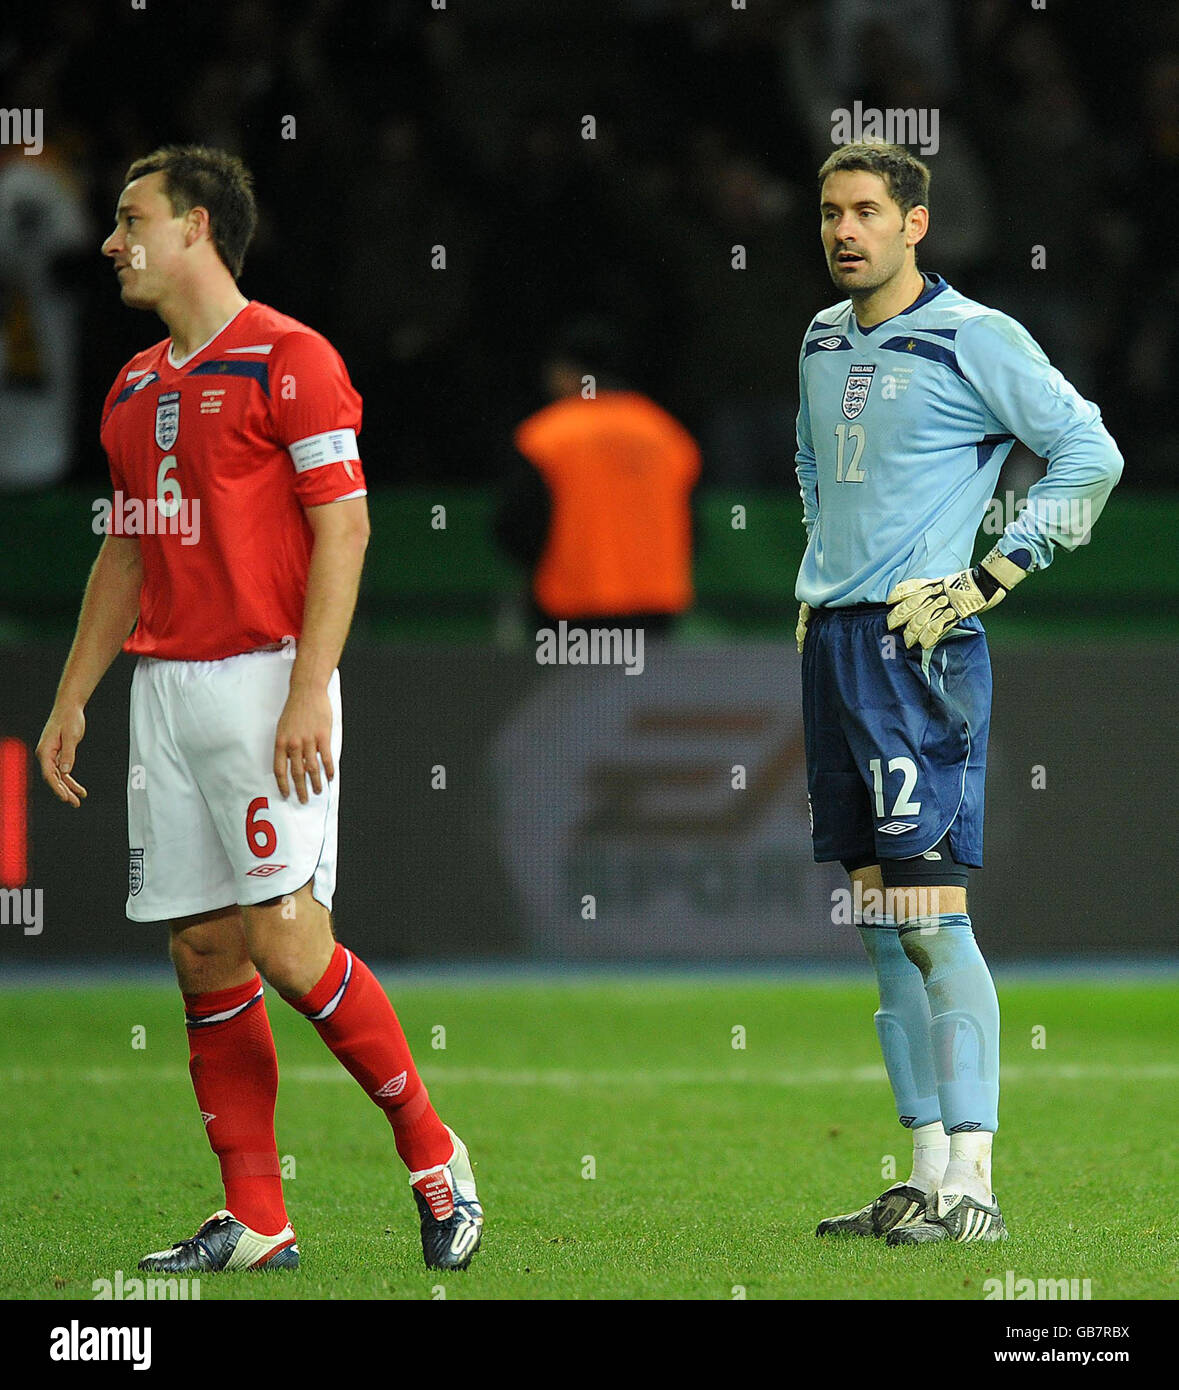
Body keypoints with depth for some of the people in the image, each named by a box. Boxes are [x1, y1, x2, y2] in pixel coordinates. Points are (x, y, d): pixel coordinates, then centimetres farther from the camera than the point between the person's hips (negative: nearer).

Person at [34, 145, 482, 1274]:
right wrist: (71, 698, 18)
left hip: (265, 675, -7)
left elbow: (342, 529, -11)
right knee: (205, 950, 3)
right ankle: (254, 1223, 6)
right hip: (167, 688, 7)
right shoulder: (135, 389, 17)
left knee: (285, 938, -15)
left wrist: (308, 694, -19)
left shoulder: (290, 359, -7)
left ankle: (433, 1155, 2)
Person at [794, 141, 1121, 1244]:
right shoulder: (823, 342, 15)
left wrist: (990, 578, -10)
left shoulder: (971, 338, -7)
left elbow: (1090, 454, -8)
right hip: (830, 643, 8)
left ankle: (972, 1184, -13)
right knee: (879, 924, 7)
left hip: (918, 646, -8)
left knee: (930, 912, -12)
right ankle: (928, 1173, 12)